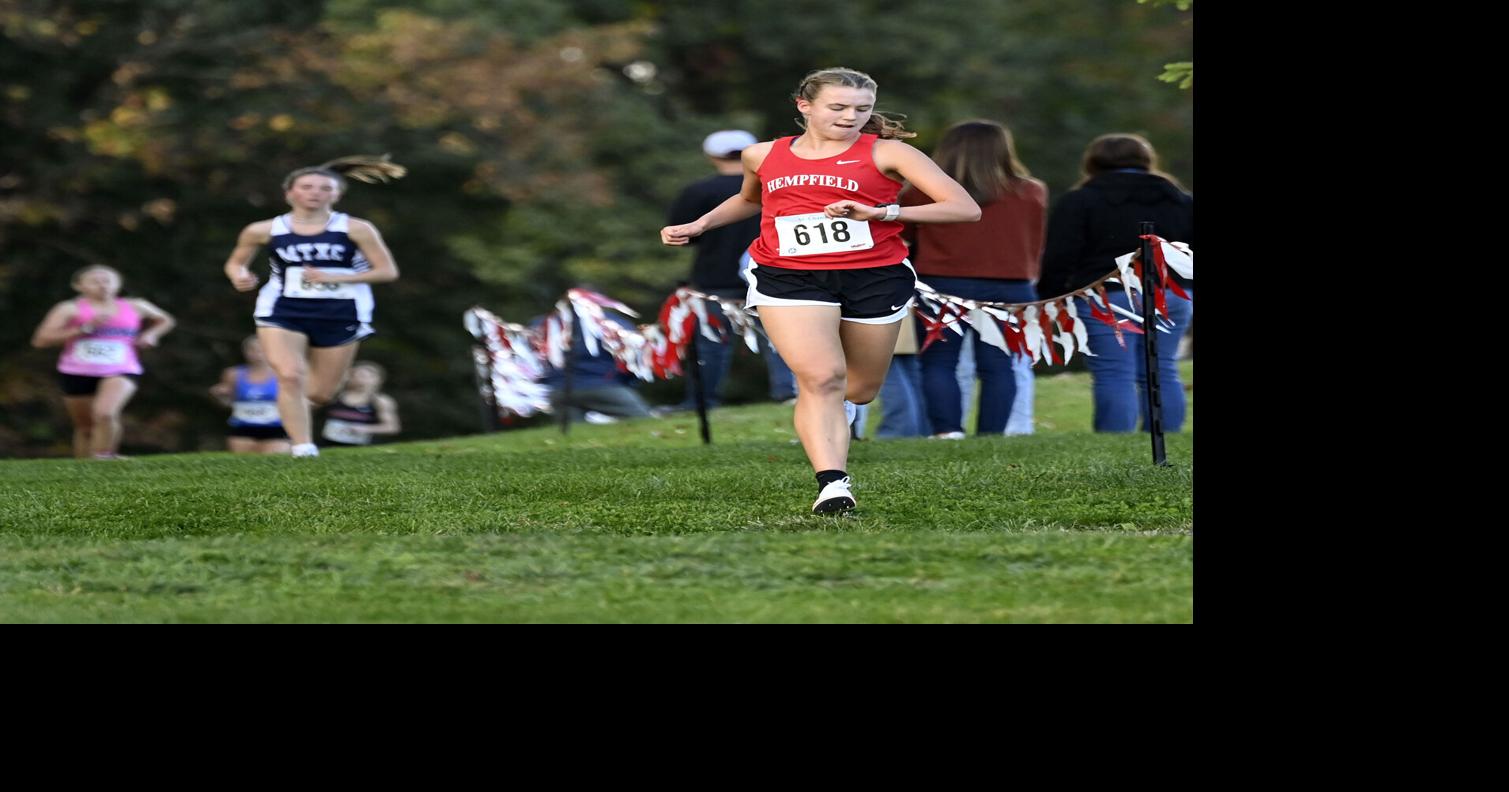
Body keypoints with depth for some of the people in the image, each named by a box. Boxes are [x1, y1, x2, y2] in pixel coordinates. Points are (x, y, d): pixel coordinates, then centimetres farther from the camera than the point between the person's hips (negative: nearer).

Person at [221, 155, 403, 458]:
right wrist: (239, 276, -10)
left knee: (319, 393, 8)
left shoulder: (355, 229, -5)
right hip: (283, 313, -1)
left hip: (340, 316, 1)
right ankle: (302, 445, -16)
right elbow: (235, 262, 16)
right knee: (290, 376, -25)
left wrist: (333, 278, -17)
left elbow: (387, 271, -7)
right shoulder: (264, 231, 1)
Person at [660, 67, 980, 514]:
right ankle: (832, 484, -27)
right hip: (788, 278, 0)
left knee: (859, 391, 14)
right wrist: (699, 226, 18)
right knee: (821, 377, -22)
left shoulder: (886, 154, -2)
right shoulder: (763, 156, 10)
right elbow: (748, 200, 35)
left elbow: (967, 209, -11)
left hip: (874, 277, 0)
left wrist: (883, 213, -22)